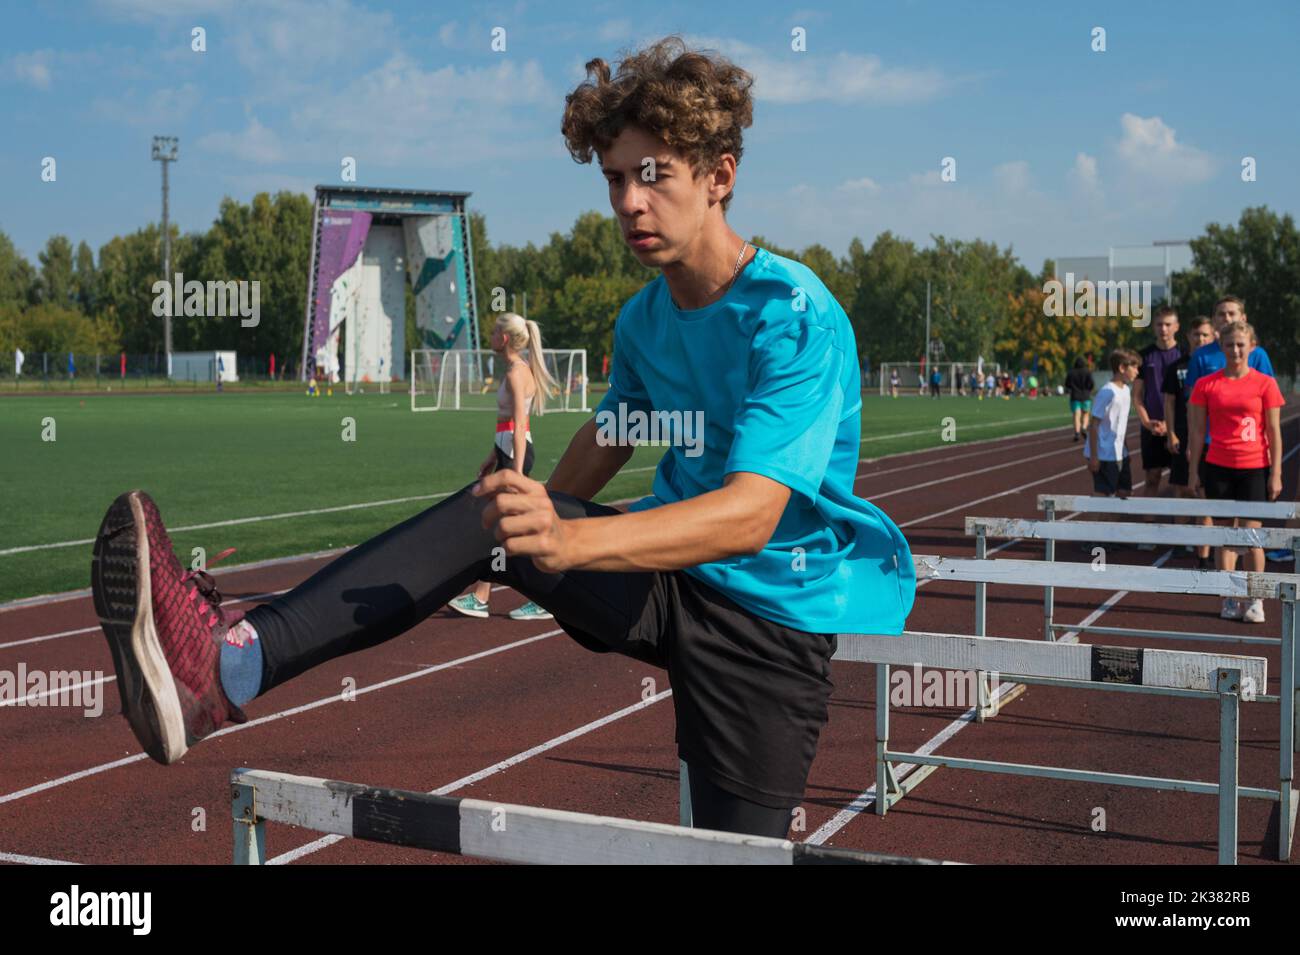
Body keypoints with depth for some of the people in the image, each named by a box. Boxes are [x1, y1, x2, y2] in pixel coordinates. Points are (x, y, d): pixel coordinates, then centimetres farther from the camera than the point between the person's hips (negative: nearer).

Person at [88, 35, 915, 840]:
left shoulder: (796, 318, -20)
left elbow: (750, 516, -33)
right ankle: (231, 666, -36)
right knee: (484, 513, -21)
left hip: (770, 620, -5)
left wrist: (568, 541, -48)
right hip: (672, 580, 5)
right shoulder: (645, 318, 5)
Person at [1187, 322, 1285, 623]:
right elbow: (1198, 431, 6)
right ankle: (1230, 600, 12)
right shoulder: (1206, 384, 3)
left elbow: (1274, 432, 1)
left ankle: (1255, 601, 10)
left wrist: (1276, 473, -3)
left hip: (1254, 468, -1)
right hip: (1218, 468, 1)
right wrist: (1193, 471, 3)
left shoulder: (1265, 384, 0)